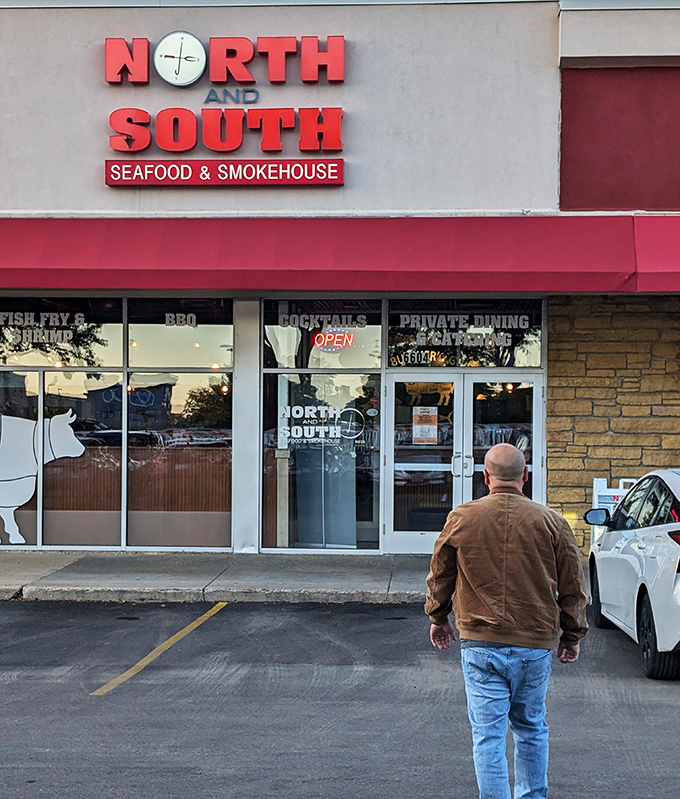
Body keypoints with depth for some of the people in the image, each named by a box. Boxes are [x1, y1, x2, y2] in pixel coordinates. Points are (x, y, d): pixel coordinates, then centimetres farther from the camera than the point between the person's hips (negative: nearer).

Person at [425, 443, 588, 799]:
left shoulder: (461, 519, -3)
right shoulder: (551, 522, -3)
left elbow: (439, 577, 9)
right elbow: (573, 588, 3)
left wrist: (438, 619, 25)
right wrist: (572, 636, 16)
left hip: (480, 644, -1)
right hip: (536, 645, 2)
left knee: (488, 736, 1)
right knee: (531, 730, 18)